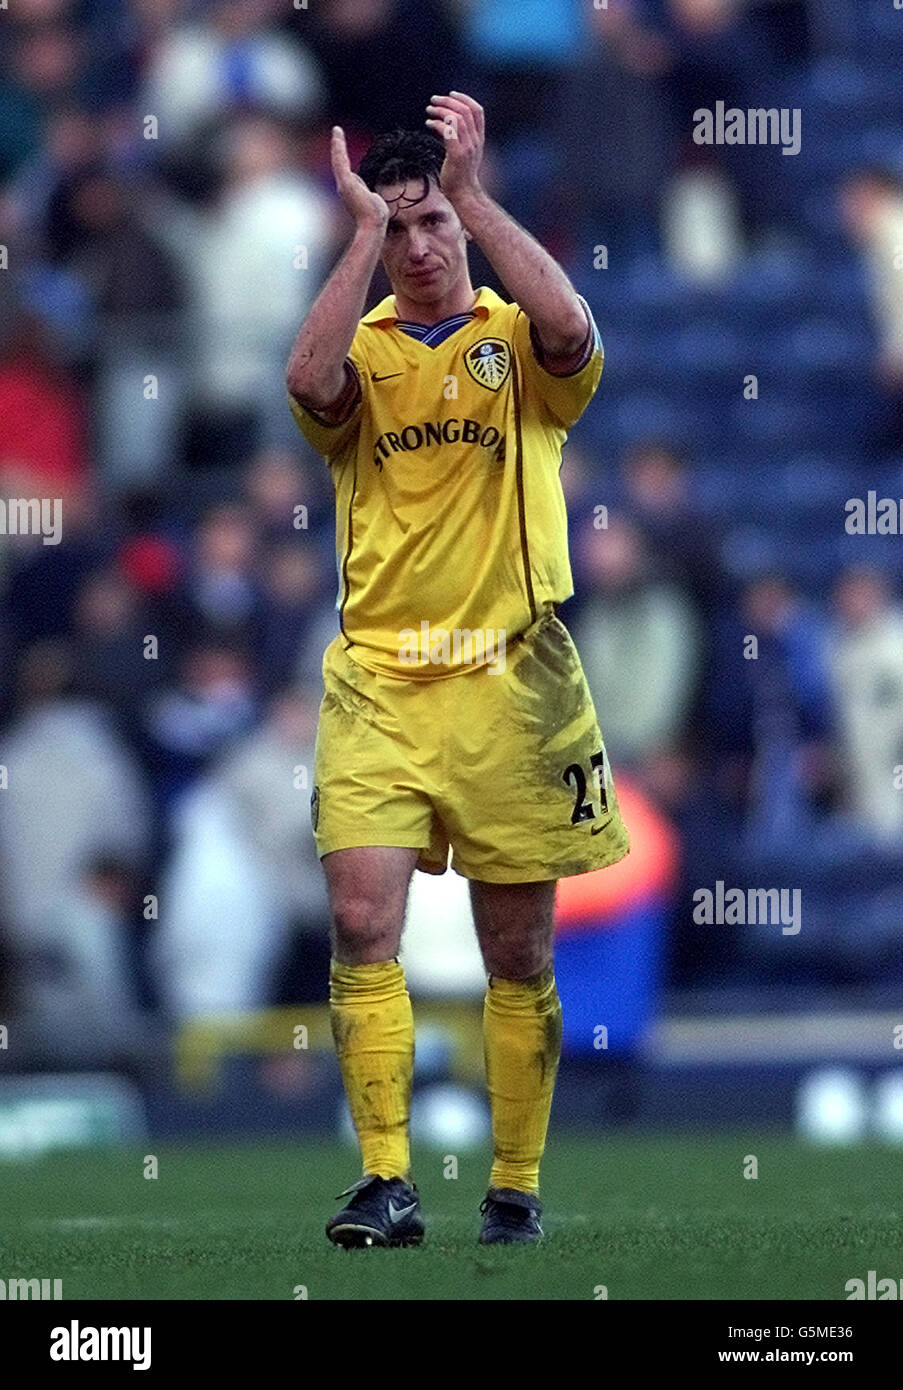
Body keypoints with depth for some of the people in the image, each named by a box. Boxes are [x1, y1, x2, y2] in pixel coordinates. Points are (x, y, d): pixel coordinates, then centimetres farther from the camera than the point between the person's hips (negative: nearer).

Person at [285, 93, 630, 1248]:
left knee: (519, 954, 5)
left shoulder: (518, 344, 6)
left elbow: (570, 328, -18)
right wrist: (363, 229, -13)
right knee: (362, 923, -14)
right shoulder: (362, 352, 8)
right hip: (377, 683, 0)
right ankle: (387, 1184, -14)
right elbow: (309, 382, -16)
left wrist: (467, 191, -14)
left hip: (509, 678, 0)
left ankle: (516, 1187, 15)